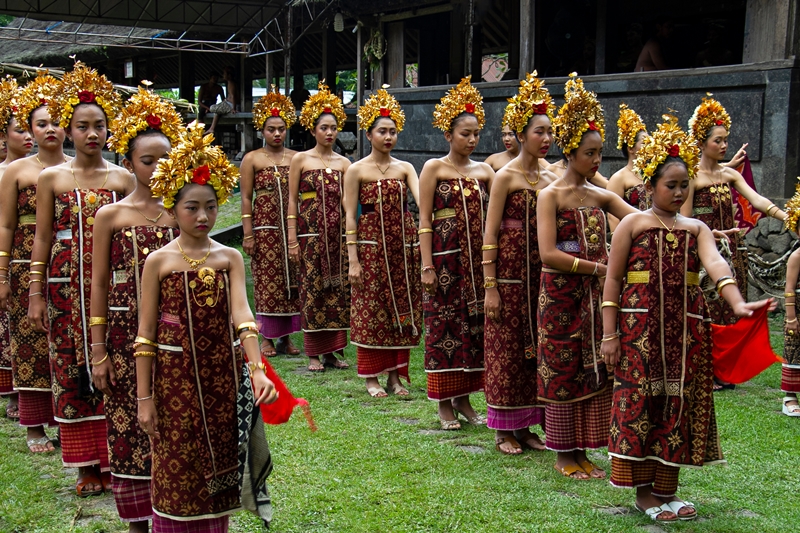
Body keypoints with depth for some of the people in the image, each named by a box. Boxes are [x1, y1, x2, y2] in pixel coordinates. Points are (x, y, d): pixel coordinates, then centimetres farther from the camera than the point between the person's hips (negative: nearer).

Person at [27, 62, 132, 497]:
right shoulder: (52, 178, 4)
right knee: (72, 369, 3)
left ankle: (115, 460, 12)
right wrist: (36, 294, 3)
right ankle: (88, 466, 14)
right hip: (67, 287, 1)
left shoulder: (123, 178, 3)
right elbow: (42, 238, 6)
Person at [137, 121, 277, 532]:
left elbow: (241, 315, -10)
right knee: (177, 472, 6)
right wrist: (145, 397, -4)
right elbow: (146, 333, -2)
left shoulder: (230, 258, 1)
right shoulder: (159, 261, -4)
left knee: (219, 468, 12)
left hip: (223, 374, 2)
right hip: (175, 376, -2)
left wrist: (257, 369, -24)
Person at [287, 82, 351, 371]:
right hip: (310, 231, -3)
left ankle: (332, 350, 13)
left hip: (337, 232, 3)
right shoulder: (301, 159, 2)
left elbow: (346, 199, 5)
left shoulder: (343, 163, 9)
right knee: (312, 288, -2)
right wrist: (292, 239, -5)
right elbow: (292, 200, 0)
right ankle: (314, 353, 6)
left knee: (338, 288, 3)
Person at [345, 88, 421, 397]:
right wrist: (353, 259, -9)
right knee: (371, 310, 0)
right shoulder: (357, 170, 0)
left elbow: (422, 200, -8)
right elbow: (350, 215, -3)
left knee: (404, 308, 5)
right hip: (372, 245, -3)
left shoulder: (405, 168, 8)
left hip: (404, 244, 3)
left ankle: (395, 375, 17)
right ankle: (371, 377, 11)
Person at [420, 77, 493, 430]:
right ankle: (444, 403, 11)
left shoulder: (484, 170, 10)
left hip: (477, 259, 4)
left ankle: (464, 399, 20)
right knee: (445, 325, 0)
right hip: (445, 259, -4)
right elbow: (424, 221, -5)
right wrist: (427, 266, -11)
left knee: (474, 324, 8)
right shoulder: (434, 168, -1)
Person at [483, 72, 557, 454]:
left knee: (537, 346, 9)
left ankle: (526, 426, 21)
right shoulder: (506, 176, -7)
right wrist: (490, 286, -14)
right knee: (508, 348, 1)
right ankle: (504, 430, 13)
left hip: (543, 272, 6)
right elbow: (490, 234, -10)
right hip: (511, 270, -6)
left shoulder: (551, 179, 11)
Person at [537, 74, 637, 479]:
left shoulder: (601, 196, 10)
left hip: (595, 294, 6)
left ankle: (581, 450, 20)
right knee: (564, 370, 1)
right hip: (561, 294, -6)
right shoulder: (551, 196, -7)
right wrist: (598, 268, -17)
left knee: (594, 368, 8)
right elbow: (549, 254, -17)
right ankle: (563, 454, 14)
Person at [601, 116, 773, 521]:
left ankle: (668, 489, 19)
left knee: (680, 404, 7)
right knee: (642, 401, -1)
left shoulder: (696, 228, 10)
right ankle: (644, 491, 11)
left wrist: (737, 303, -28)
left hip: (686, 328, 4)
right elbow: (613, 278, 0)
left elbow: (715, 264, -9)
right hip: (640, 326, -3)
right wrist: (609, 333, -6)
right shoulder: (633, 224, 2)